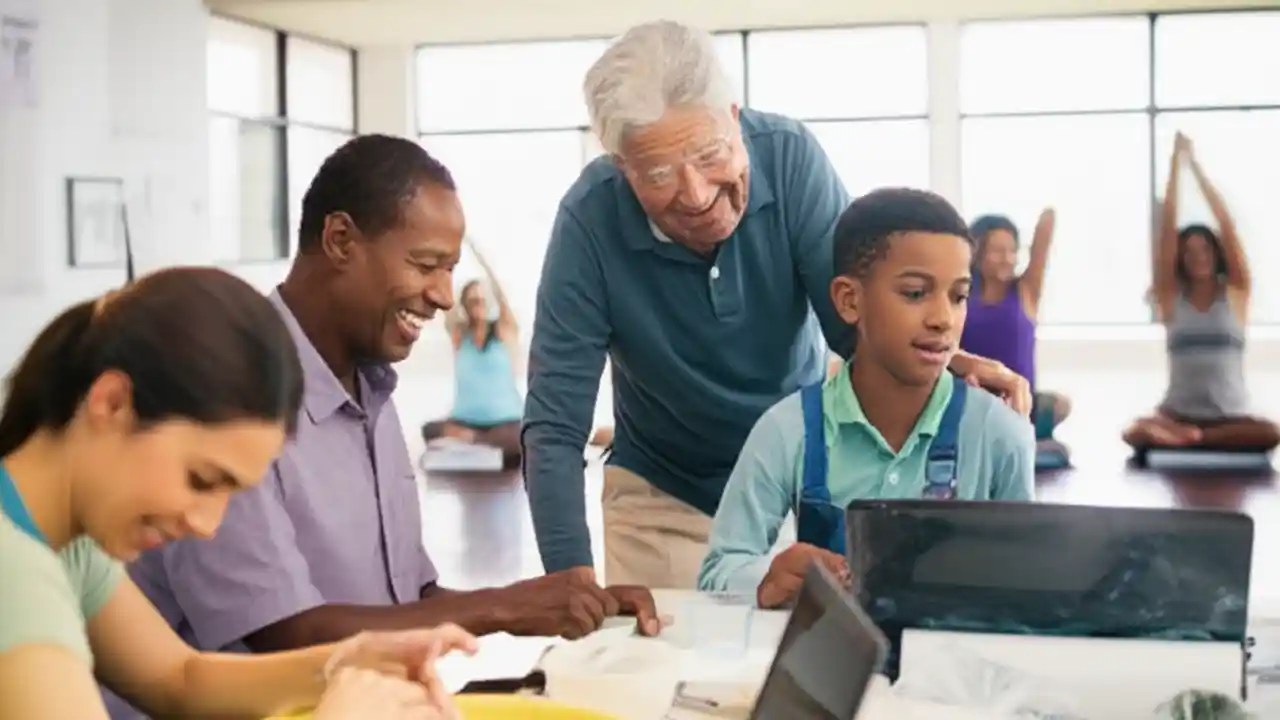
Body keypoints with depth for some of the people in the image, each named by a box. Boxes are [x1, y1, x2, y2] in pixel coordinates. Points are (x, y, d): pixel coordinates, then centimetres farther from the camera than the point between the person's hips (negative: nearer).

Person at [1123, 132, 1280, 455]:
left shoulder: (1235, 292, 5)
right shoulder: (1172, 296, 6)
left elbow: (1227, 225, -3)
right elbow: (1167, 230, -1)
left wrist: (1195, 164, -3)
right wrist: (1175, 164, -3)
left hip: (1230, 415, 1)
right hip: (1179, 412, -1)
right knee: (1134, 431, -33)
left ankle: (1183, 438, -18)